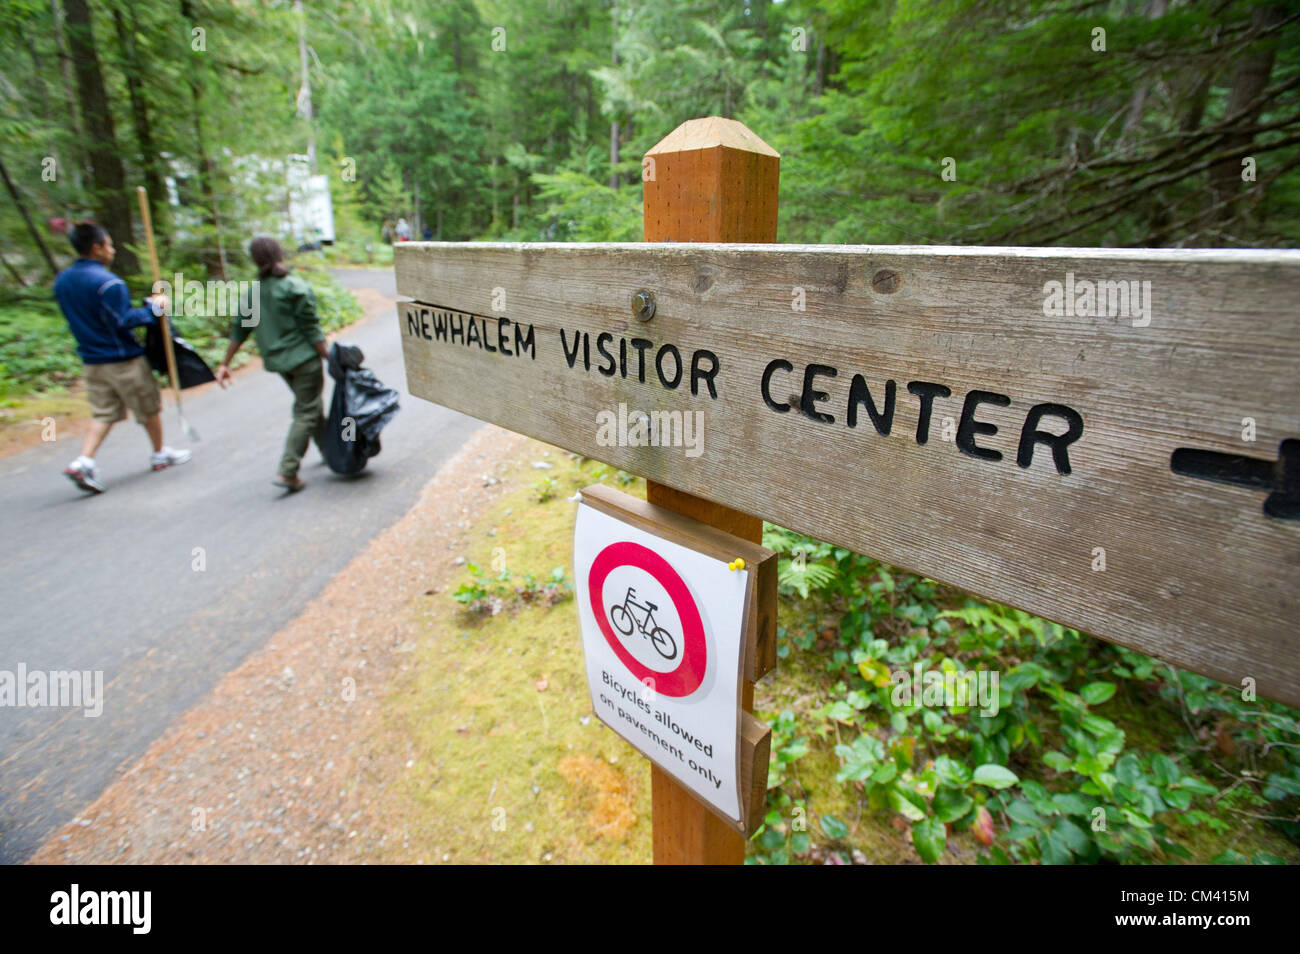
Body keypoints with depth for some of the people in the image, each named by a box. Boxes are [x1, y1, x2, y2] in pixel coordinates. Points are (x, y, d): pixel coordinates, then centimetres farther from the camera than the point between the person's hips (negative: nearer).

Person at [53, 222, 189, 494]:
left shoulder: (62, 280, 8)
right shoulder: (107, 283, -19)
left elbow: (77, 318, 13)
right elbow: (122, 321, -20)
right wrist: (153, 308, -10)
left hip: (91, 360, 7)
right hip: (123, 359, -7)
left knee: (103, 414, 10)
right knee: (149, 408, 11)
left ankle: (83, 461, -6)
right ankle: (160, 454, 25)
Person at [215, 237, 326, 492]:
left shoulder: (252, 292, 7)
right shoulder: (297, 288, -11)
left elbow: (238, 331, 10)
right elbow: (312, 329, -14)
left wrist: (225, 364, 17)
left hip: (276, 361, 6)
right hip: (303, 358, -6)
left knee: (310, 405, 23)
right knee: (306, 412, -3)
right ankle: (287, 471, -10)